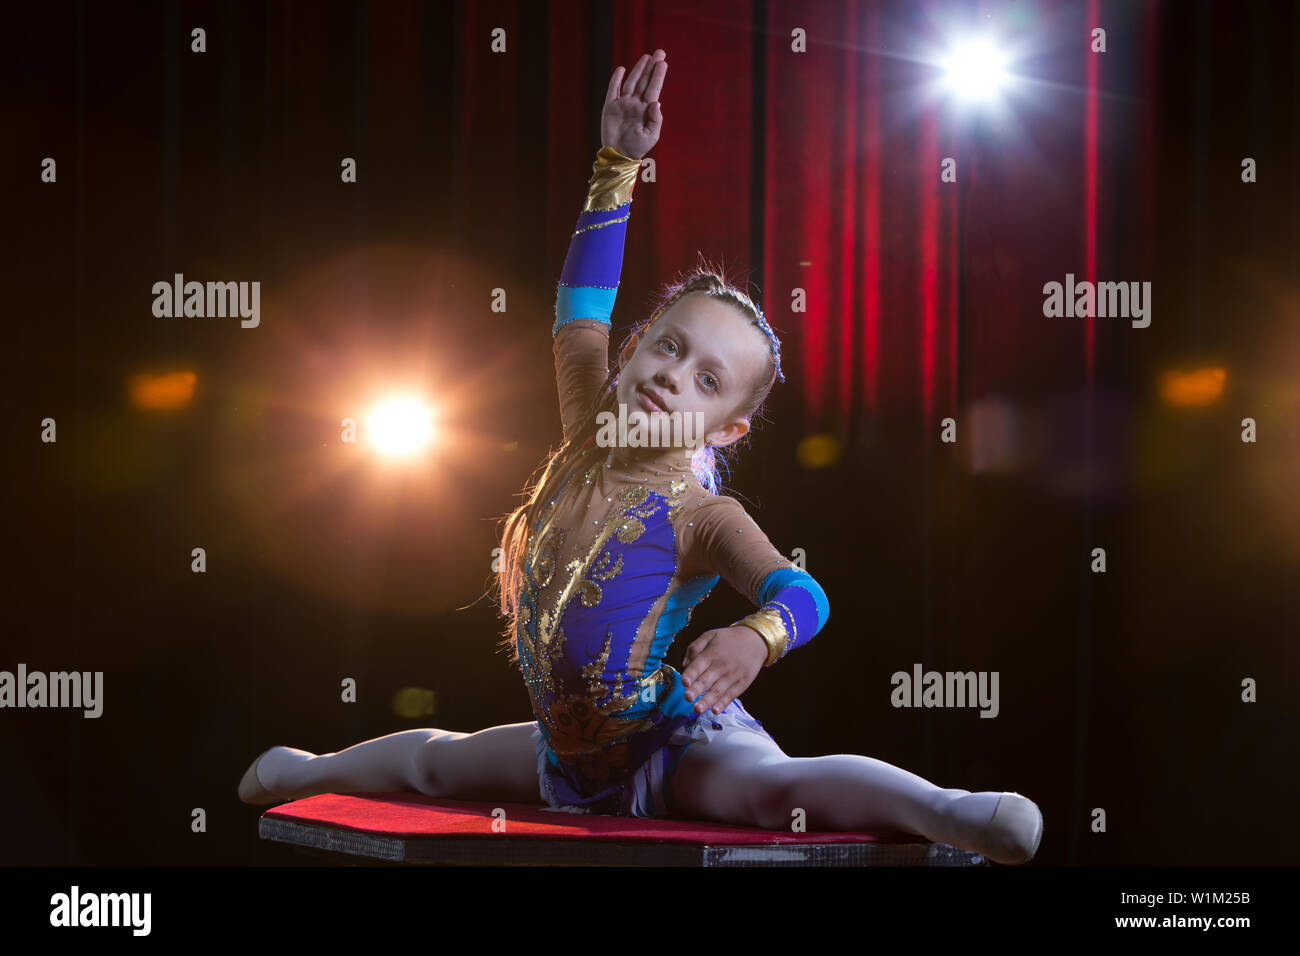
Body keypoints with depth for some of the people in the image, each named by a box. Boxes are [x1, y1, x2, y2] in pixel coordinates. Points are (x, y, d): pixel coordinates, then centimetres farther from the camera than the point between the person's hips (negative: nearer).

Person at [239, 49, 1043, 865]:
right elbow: (582, 305, 8)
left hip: (674, 749, -8)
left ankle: (946, 812, -59)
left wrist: (753, 639, -62)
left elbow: (801, 595, -38)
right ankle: (318, 770, 60)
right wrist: (617, 167, 5)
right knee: (436, 760, 29)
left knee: (770, 786, -39)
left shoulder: (705, 519, -22)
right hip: (567, 752, 8)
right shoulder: (590, 436, -2)